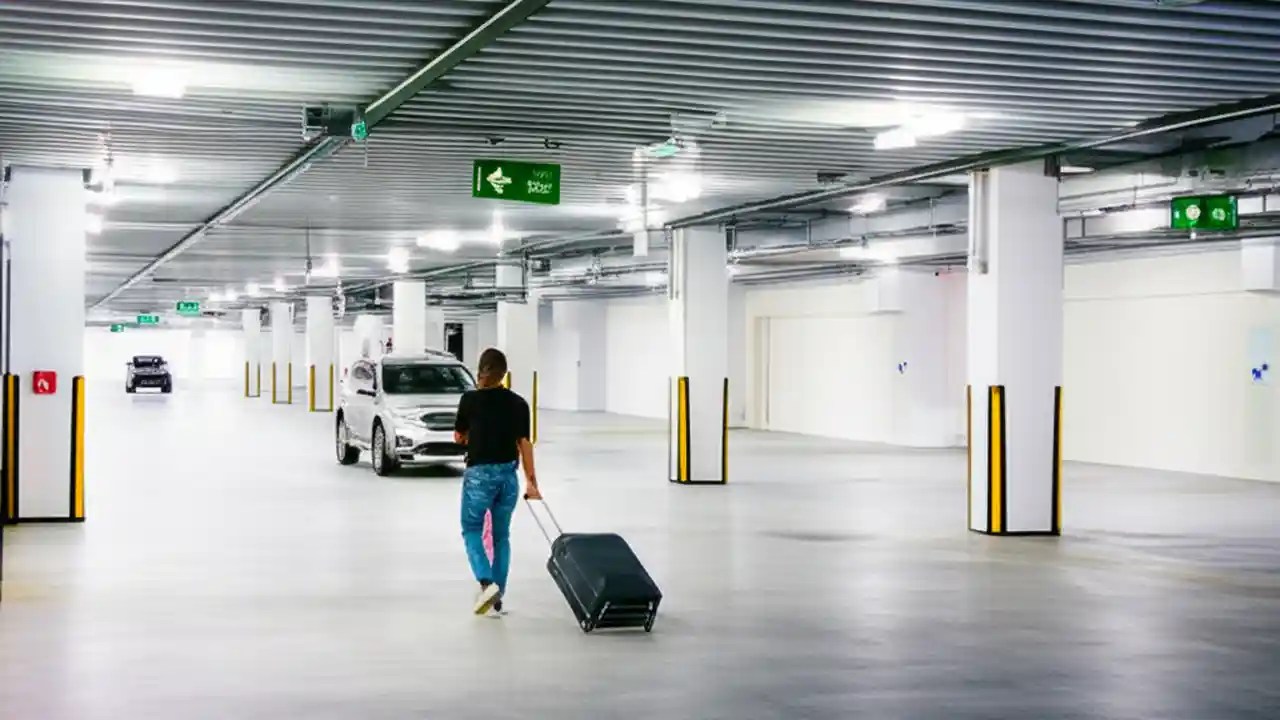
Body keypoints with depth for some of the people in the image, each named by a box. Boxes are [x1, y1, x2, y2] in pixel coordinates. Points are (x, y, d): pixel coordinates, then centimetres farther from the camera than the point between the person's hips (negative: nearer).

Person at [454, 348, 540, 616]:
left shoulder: (470, 399, -7)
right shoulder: (518, 403, 0)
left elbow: (459, 437, 4)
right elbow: (524, 443, -1)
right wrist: (531, 481, 2)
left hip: (479, 473, -3)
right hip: (508, 474, 3)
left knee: (472, 530, 9)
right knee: (501, 535, 14)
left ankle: (486, 583, -13)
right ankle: (498, 595, 13)